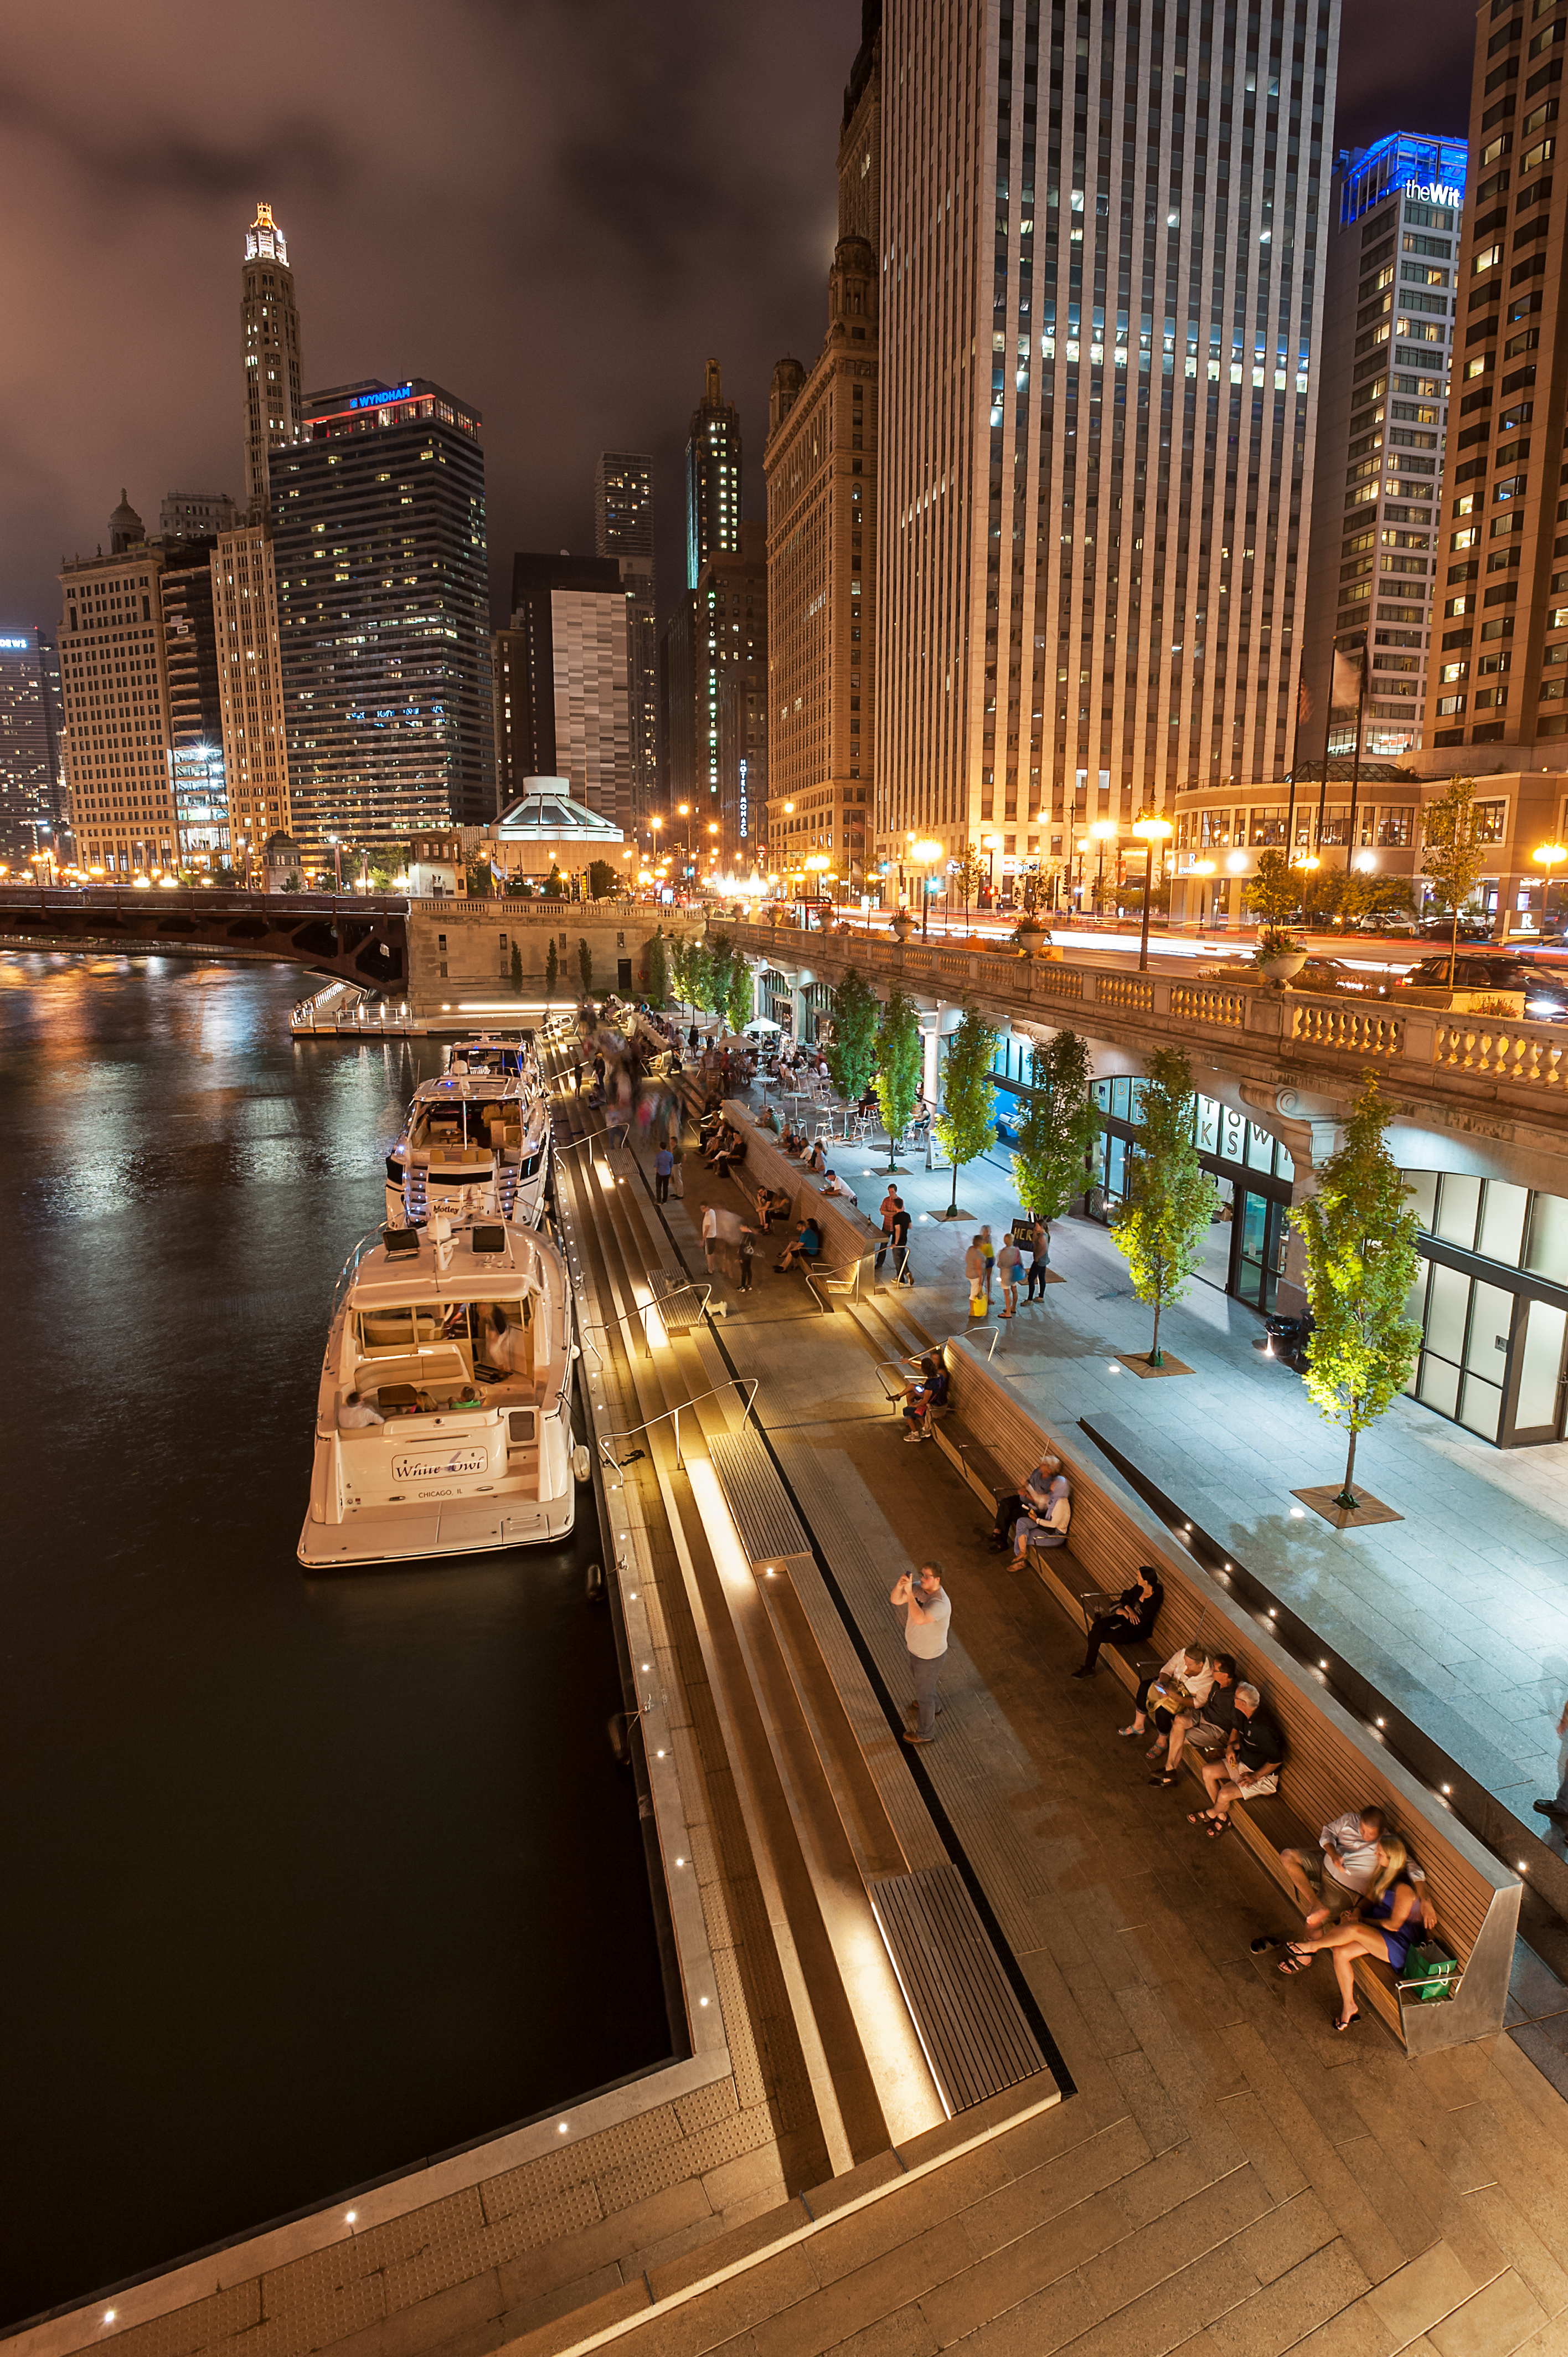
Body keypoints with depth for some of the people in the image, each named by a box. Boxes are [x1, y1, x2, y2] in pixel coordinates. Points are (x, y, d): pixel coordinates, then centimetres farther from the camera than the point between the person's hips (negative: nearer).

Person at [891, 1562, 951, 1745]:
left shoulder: (941, 1603, -37)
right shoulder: (918, 1588, -13)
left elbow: (920, 1619, -52)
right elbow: (895, 1600, -16)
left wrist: (909, 1593, -50)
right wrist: (900, 1586, -36)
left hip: (929, 1656, -8)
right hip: (915, 1649, 8)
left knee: (924, 1692, 13)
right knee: (917, 1681, 33)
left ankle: (925, 1734, 36)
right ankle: (933, 1706, 62)